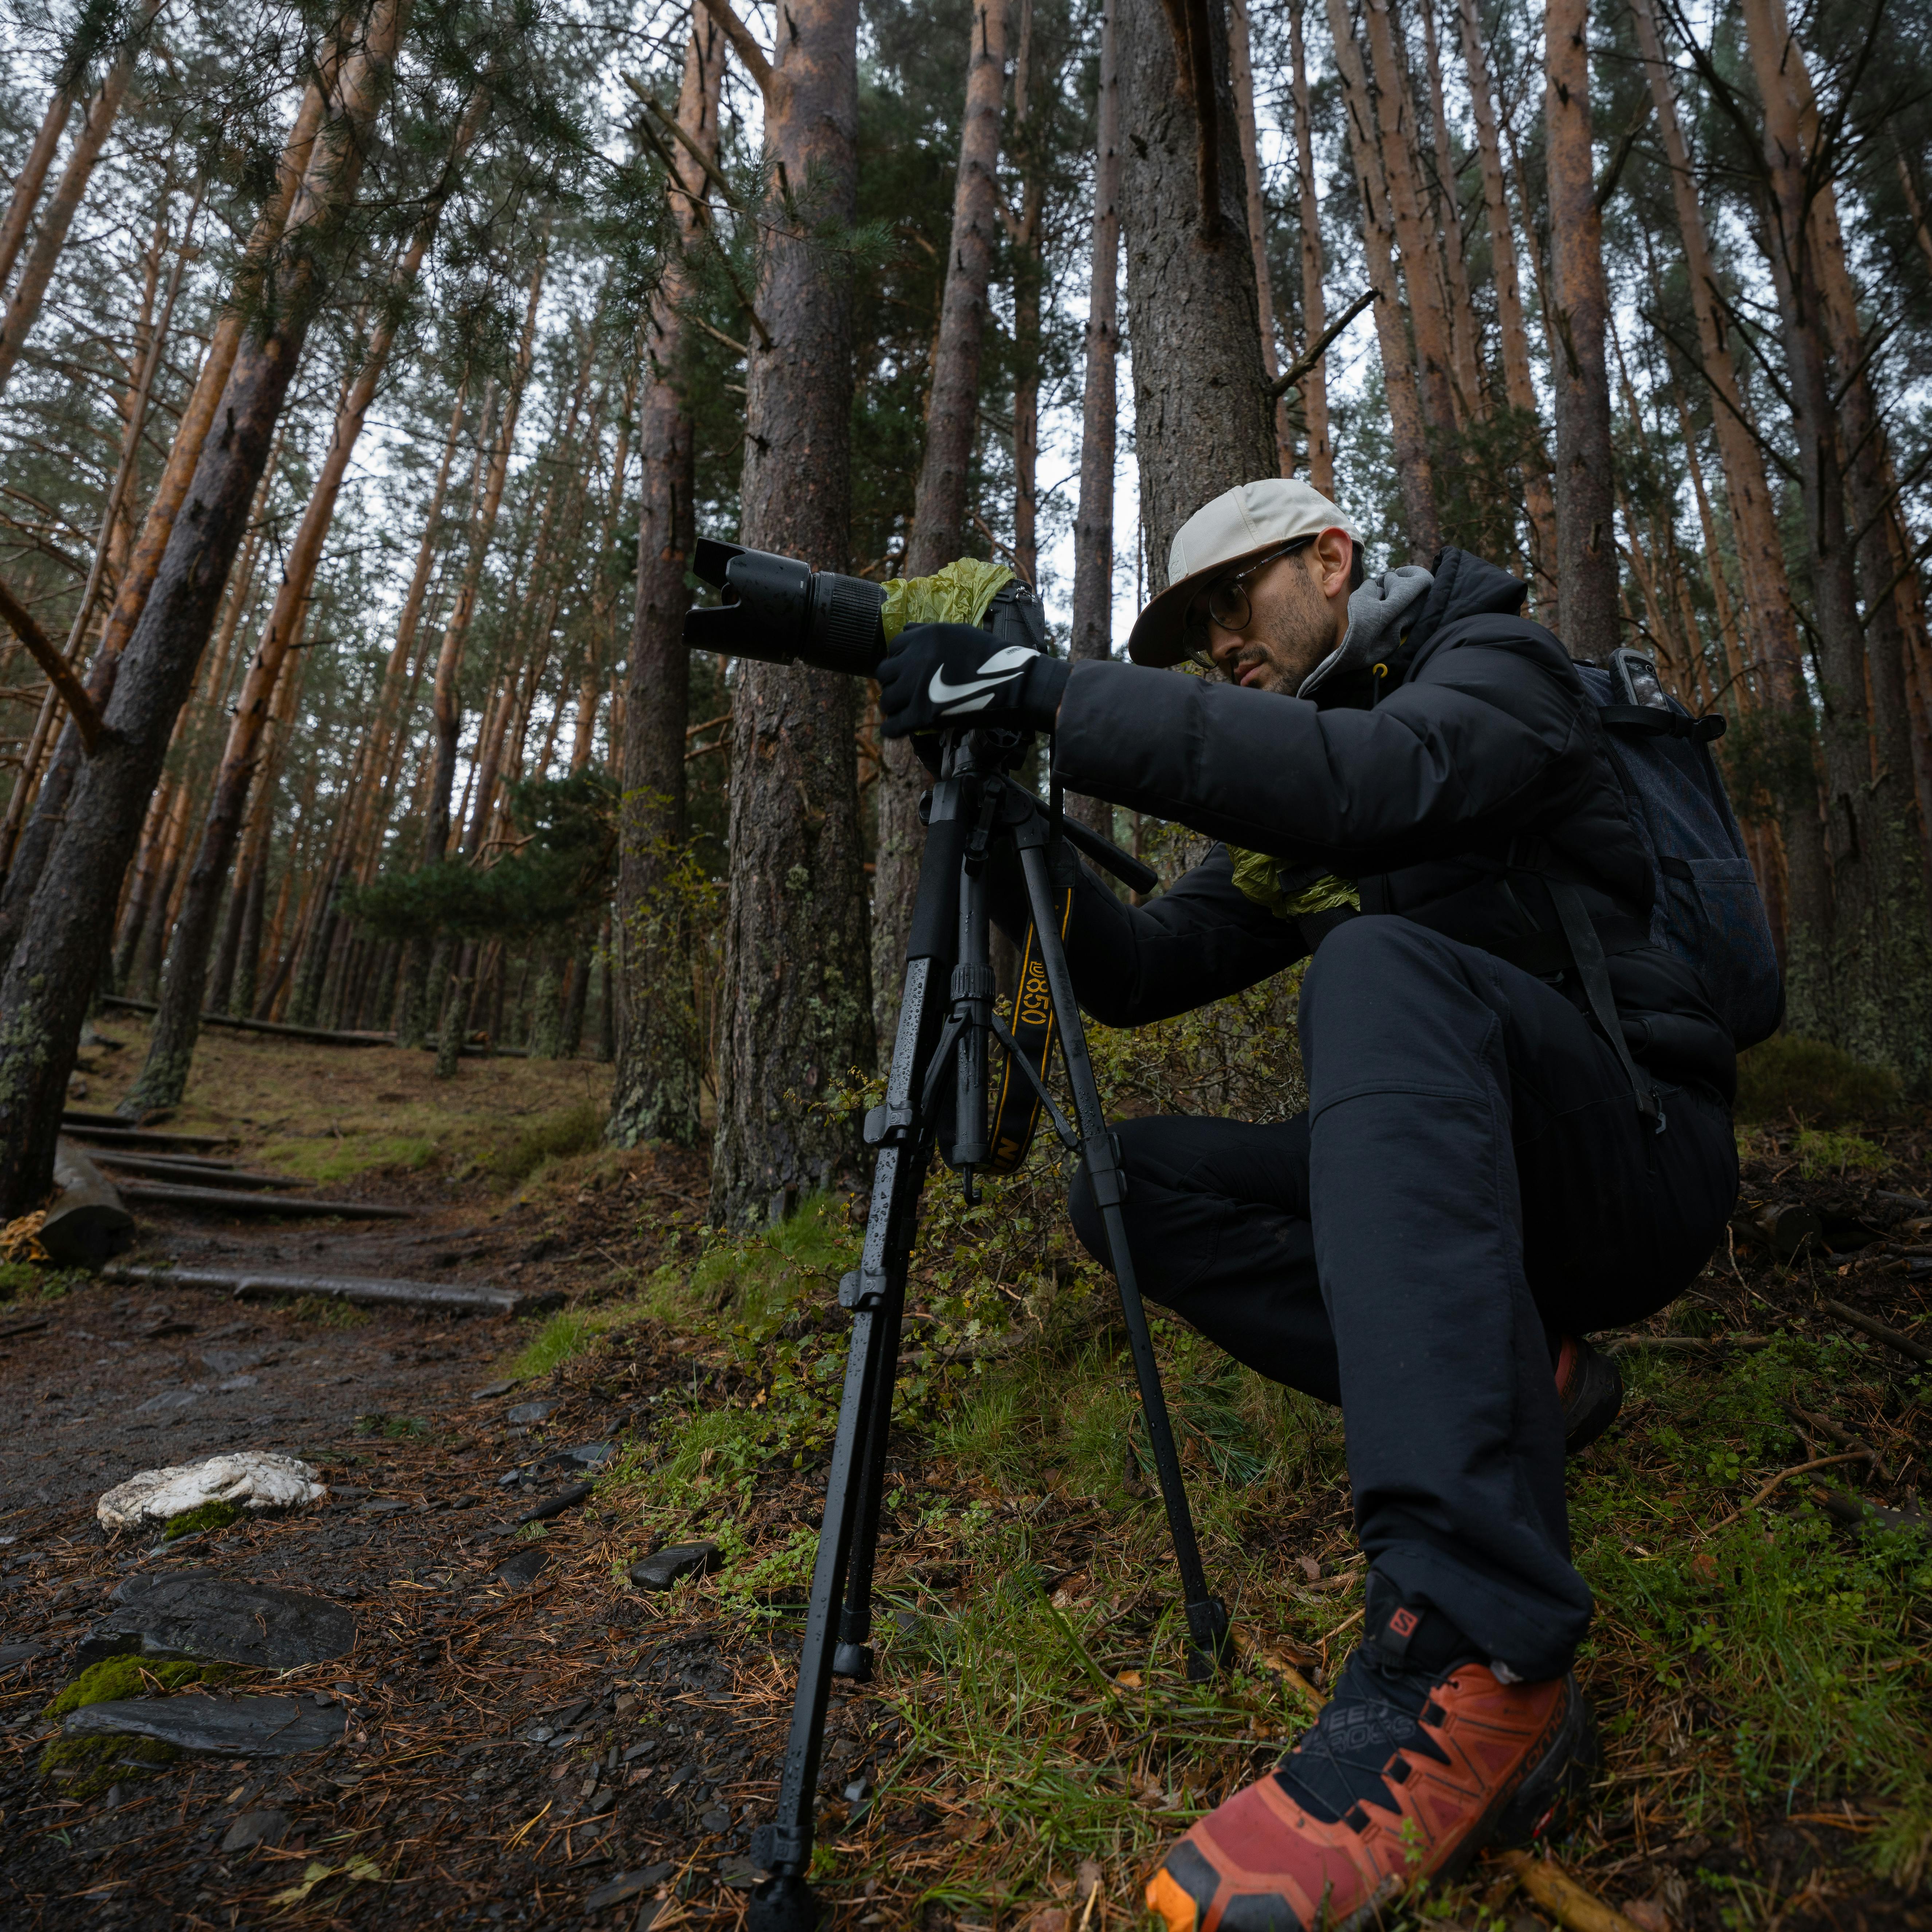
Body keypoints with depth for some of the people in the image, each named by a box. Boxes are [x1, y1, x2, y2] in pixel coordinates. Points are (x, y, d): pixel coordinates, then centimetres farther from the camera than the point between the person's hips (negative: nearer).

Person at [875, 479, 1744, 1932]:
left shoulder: (1497, 662, -5)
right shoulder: (1280, 807, 15)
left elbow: (1375, 779, -29)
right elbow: (1148, 971, 8)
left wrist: (1049, 694, -30)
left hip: (1644, 1150, -6)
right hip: (1467, 1168, 7)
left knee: (1383, 963, -35)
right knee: (1137, 1180, -9)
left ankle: (1477, 1662, -42)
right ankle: (1516, 1377, -5)